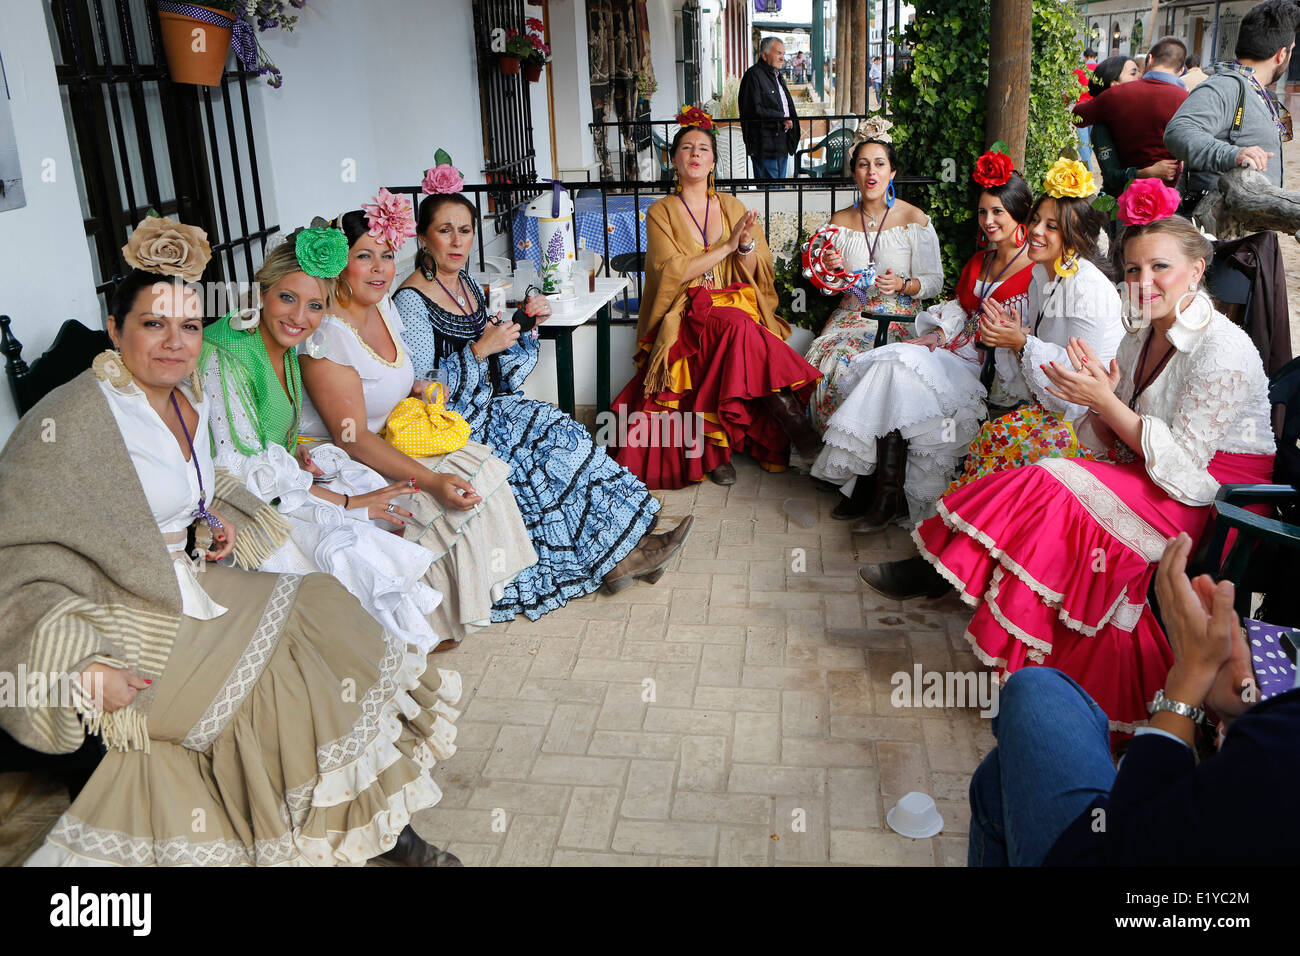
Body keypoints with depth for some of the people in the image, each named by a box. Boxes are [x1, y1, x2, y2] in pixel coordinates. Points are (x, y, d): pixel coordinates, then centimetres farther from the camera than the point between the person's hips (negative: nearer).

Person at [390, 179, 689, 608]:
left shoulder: (467, 284, 11)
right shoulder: (412, 300, -13)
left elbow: (500, 372, 15)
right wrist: (481, 348, -24)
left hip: (487, 406, 7)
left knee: (562, 434, -16)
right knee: (556, 443, -20)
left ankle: (629, 548, -17)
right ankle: (615, 558, -11)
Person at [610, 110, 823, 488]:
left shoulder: (733, 207, 14)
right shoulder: (661, 212, 6)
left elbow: (754, 275, 10)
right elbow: (673, 272, -9)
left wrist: (747, 244, -11)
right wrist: (727, 245, -14)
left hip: (736, 306, 3)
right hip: (685, 317, -3)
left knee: (739, 325, -34)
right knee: (739, 326, -34)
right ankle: (789, 415, -29)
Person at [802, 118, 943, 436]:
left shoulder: (915, 219, 0)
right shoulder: (840, 221, 10)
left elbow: (934, 282, 1)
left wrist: (902, 285, -17)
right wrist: (832, 268, -7)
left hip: (899, 316, -3)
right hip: (851, 312, 4)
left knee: (850, 362, -31)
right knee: (821, 358, -27)